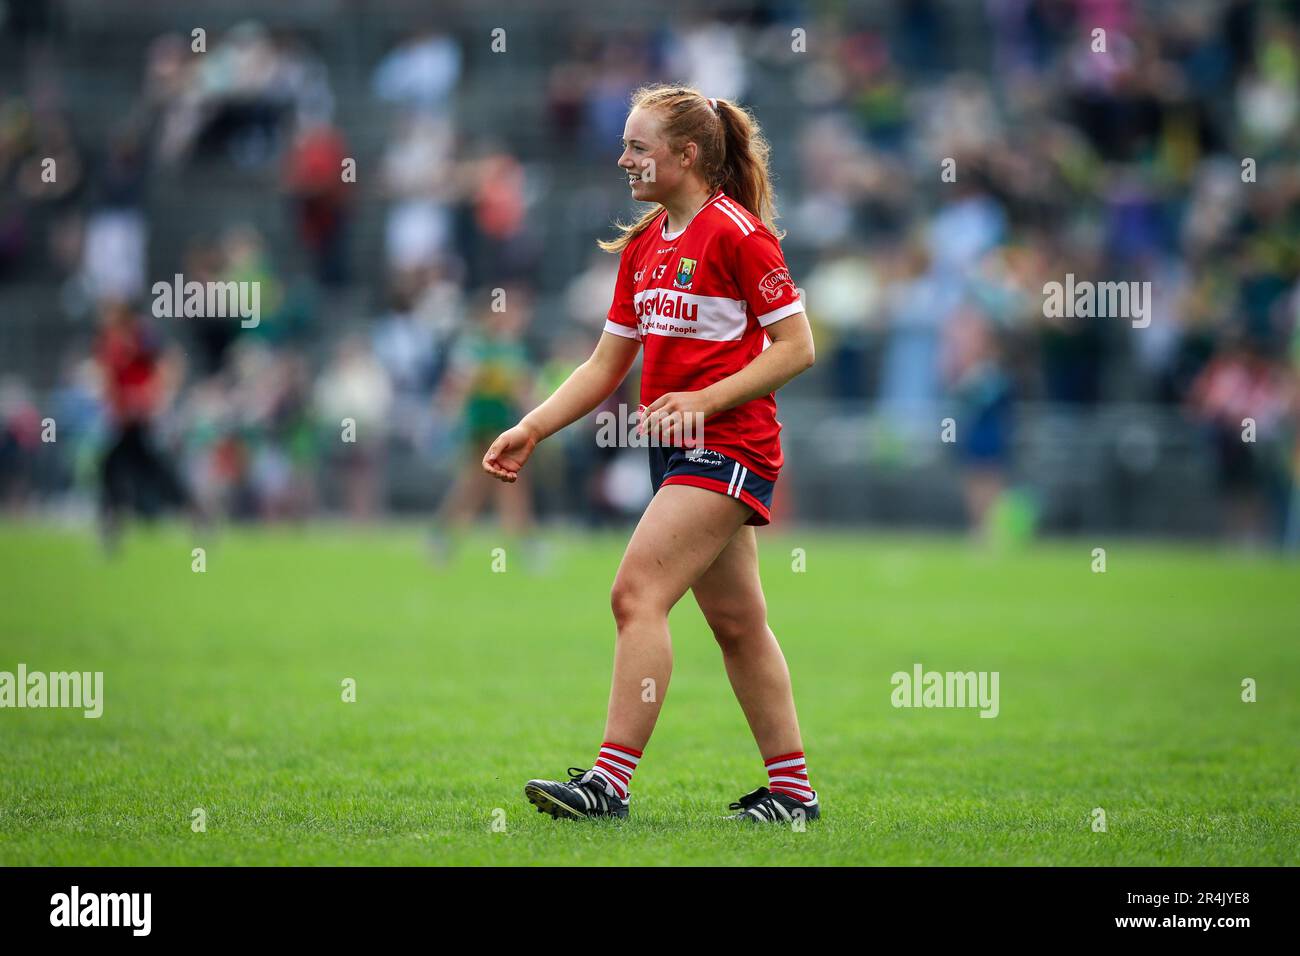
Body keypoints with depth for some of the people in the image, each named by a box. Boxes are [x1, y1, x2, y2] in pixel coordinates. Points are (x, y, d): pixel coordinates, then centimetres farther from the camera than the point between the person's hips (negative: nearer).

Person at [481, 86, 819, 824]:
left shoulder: (737, 232, -12)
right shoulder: (642, 245, 13)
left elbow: (797, 345, -13)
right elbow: (606, 365, 17)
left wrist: (706, 399, -21)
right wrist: (531, 430, 6)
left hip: (727, 448, -9)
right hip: (680, 452, 9)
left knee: (639, 592, -17)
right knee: (736, 620, 11)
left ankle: (611, 780, -20)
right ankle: (792, 788, 17)